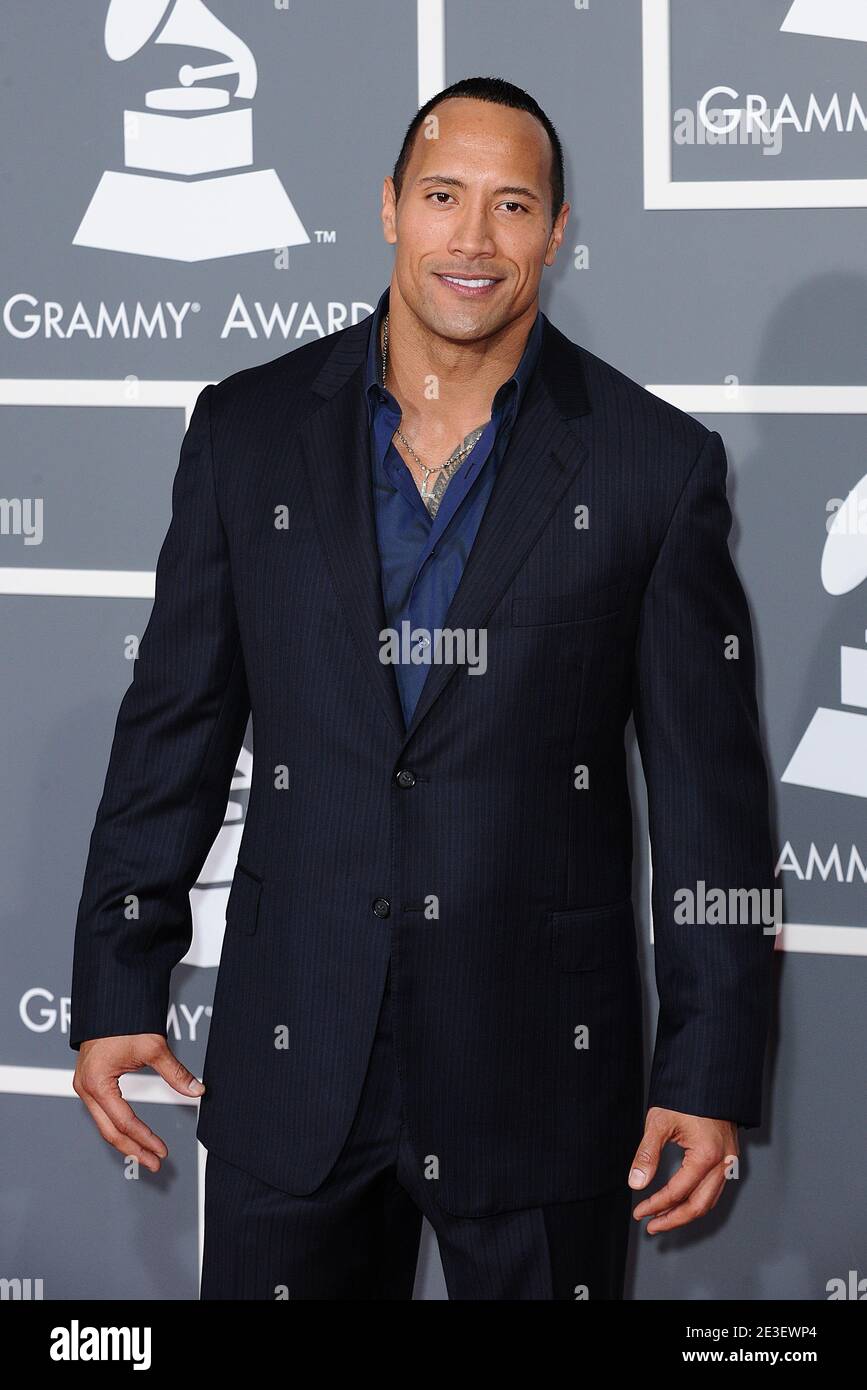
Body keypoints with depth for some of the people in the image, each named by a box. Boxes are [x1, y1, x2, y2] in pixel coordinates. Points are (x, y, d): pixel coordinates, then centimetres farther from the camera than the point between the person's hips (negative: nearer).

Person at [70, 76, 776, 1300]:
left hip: (541, 1072, -1)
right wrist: (118, 991, 5)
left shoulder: (655, 463, -2)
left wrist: (712, 1071, -4)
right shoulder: (247, 432, 4)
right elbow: (174, 727, 8)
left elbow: (709, 791, -1)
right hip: (294, 1062, 2)